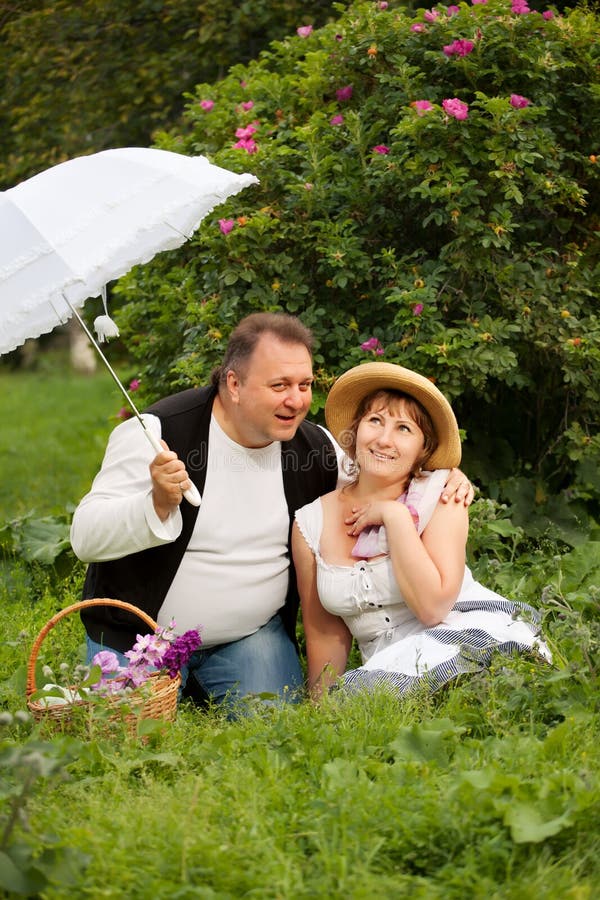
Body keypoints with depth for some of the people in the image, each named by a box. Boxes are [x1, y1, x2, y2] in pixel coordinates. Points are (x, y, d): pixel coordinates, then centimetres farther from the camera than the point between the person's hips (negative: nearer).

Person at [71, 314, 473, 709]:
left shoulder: (315, 445, -4)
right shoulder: (158, 432, -19)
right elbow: (86, 539, -22)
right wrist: (158, 503, -40)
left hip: (254, 634, 3)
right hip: (141, 635, -3)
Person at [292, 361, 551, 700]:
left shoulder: (440, 494, -6)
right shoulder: (312, 524, 3)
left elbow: (433, 608, -17)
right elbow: (326, 633, 9)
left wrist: (395, 516, -15)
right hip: (391, 662, 4)